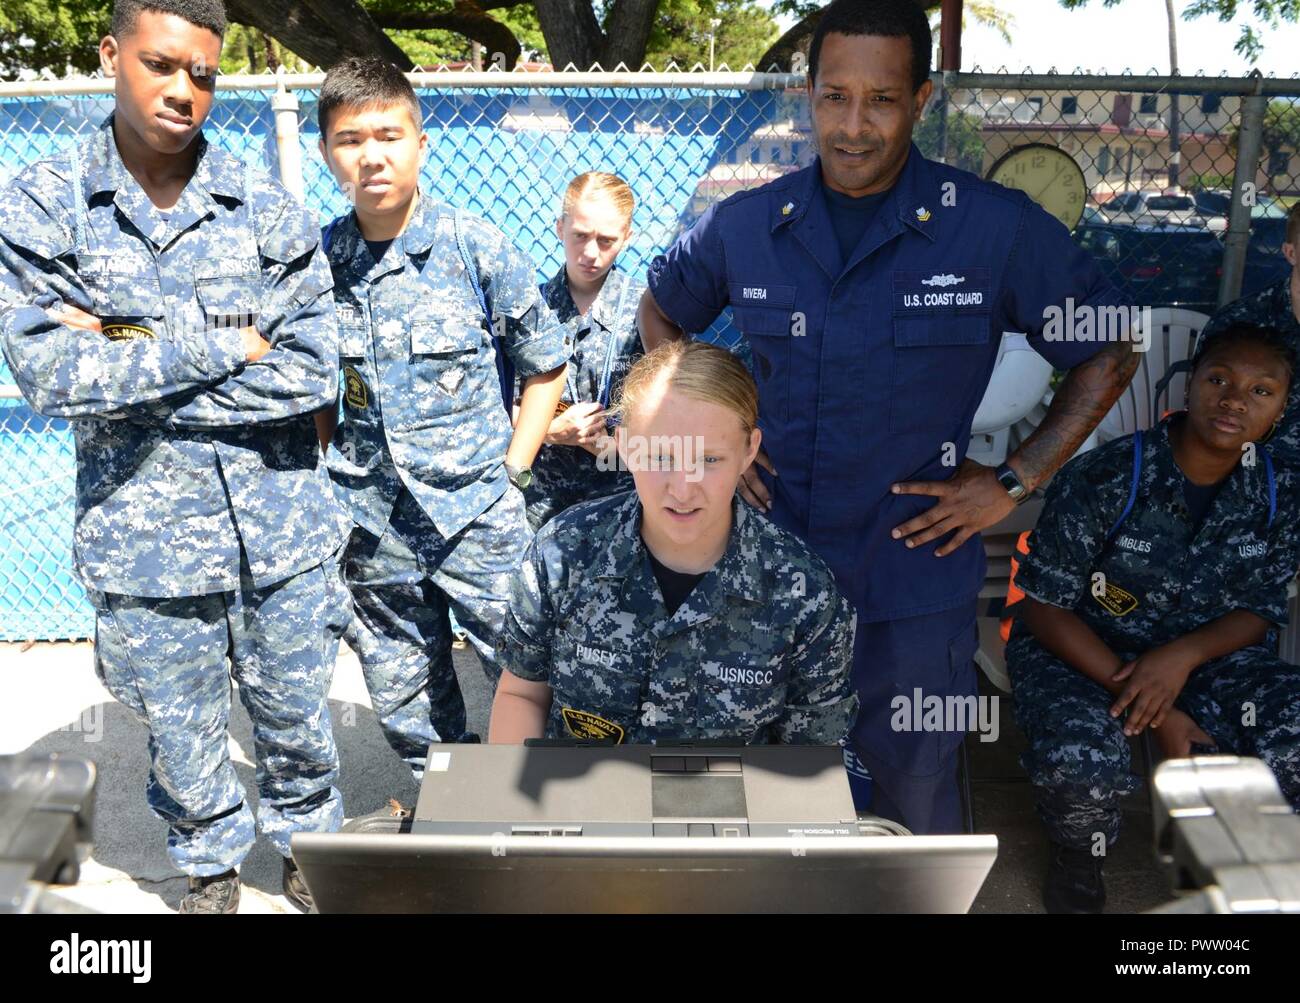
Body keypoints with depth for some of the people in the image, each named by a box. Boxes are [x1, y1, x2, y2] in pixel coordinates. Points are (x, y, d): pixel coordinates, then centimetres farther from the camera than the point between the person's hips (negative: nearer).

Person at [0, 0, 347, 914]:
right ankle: (211, 870, 43)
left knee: (297, 718, 16)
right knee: (182, 735, 17)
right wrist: (224, 346, -15)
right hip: (147, 540, 0)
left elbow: (316, 372, -10)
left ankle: (306, 847, 43)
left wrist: (141, 362, -14)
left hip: (282, 528, 1)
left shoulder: (269, 211, -3)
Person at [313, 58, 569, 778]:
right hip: (371, 527, 3)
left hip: (479, 517, -2)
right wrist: (329, 478, 5)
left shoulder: (478, 248, -7)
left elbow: (545, 367, 1)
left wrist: (510, 469, -4)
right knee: (406, 711, 15)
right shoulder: (316, 260, 0)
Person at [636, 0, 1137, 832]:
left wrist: (1015, 481, -5)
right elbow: (660, 313, 15)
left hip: (914, 583, -2)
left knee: (917, 801, 15)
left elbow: (1109, 351, 1)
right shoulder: (744, 227, -3)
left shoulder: (999, 230, -11)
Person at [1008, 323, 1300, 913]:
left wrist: (1184, 656, -22)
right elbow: (1046, 610, -16)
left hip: (1203, 650, 4)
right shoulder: (1104, 479, -21)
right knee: (1082, 762, -34)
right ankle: (1079, 855, 4)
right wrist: (1155, 713, -21)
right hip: (1078, 645, -4)